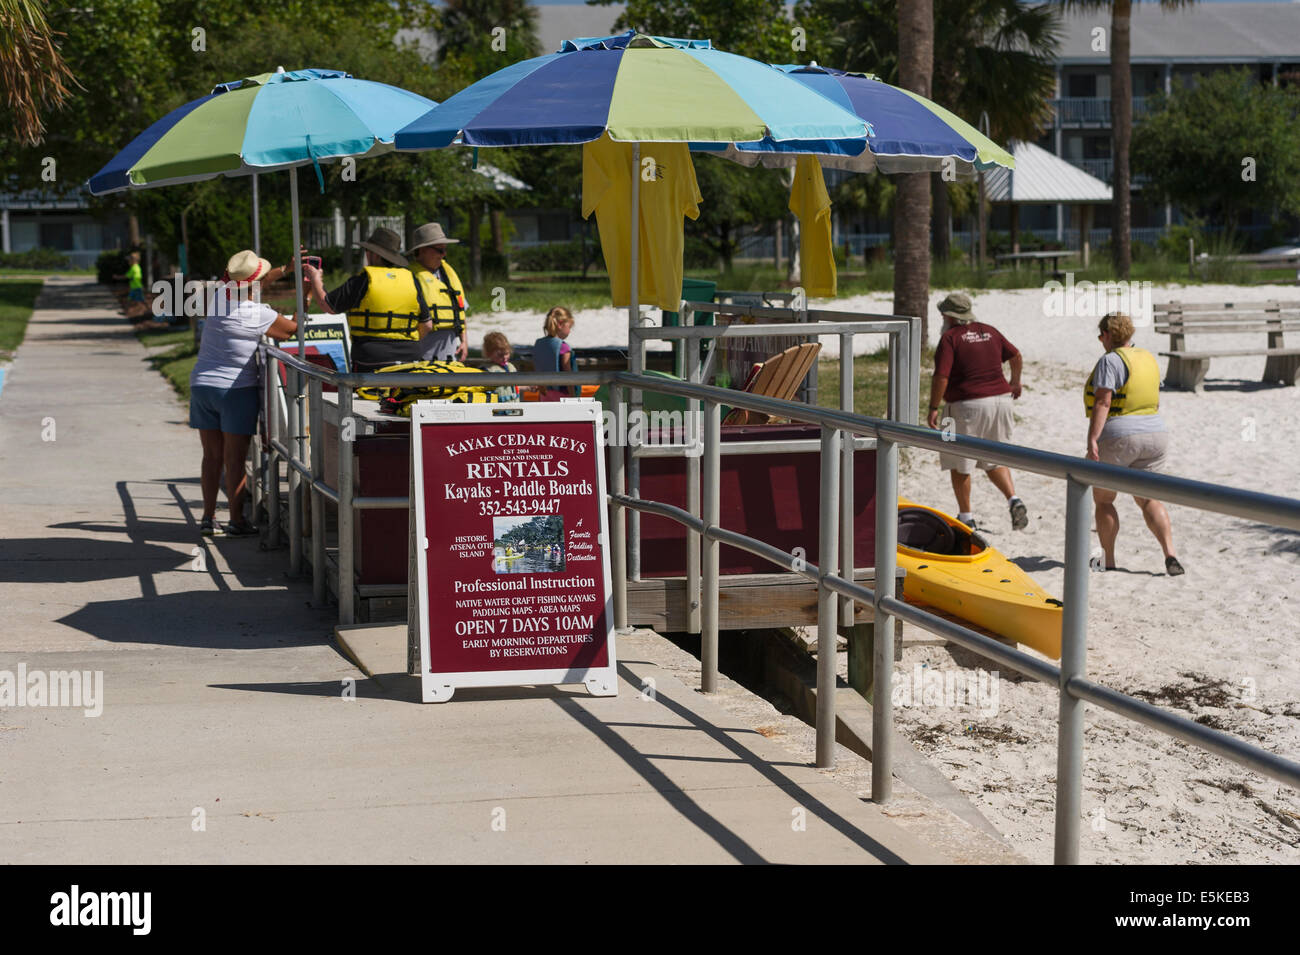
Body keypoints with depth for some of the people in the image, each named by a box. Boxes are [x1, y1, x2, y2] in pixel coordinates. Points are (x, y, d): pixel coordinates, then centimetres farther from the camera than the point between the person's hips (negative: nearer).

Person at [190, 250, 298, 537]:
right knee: (235, 459, 1)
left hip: (202, 384, 5)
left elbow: (242, 285, 17)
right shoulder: (260, 315, -16)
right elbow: (294, 329, 0)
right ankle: (236, 521, 5)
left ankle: (208, 517, 13)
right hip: (237, 390, -5)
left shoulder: (218, 296, -3)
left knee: (211, 456, 12)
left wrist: (285, 270, 17)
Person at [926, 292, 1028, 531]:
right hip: (999, 400, 6)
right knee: (995, 460, 18)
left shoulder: (950, 338, -10)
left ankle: (966, 517, 13)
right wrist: (1015, 382, 38)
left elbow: (941, 377, -18)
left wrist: (933, 408, -9)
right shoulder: (989, 332, 10)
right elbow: (1017, 356, 21)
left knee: (960, 464, 8)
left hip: (967, 405, -6)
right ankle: (1014, 500, -4)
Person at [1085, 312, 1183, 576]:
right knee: (1148, 500, 8)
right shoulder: (1148, 358, 13)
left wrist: (1092, 440, -23)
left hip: (1117, 437, -7)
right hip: (1155, 434, 7)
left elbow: (1103, 403, -19)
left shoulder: (1110, 360, -11)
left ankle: (1108, 560, 13)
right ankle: (1170, 556, -9)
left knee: (1103, 499, 10)